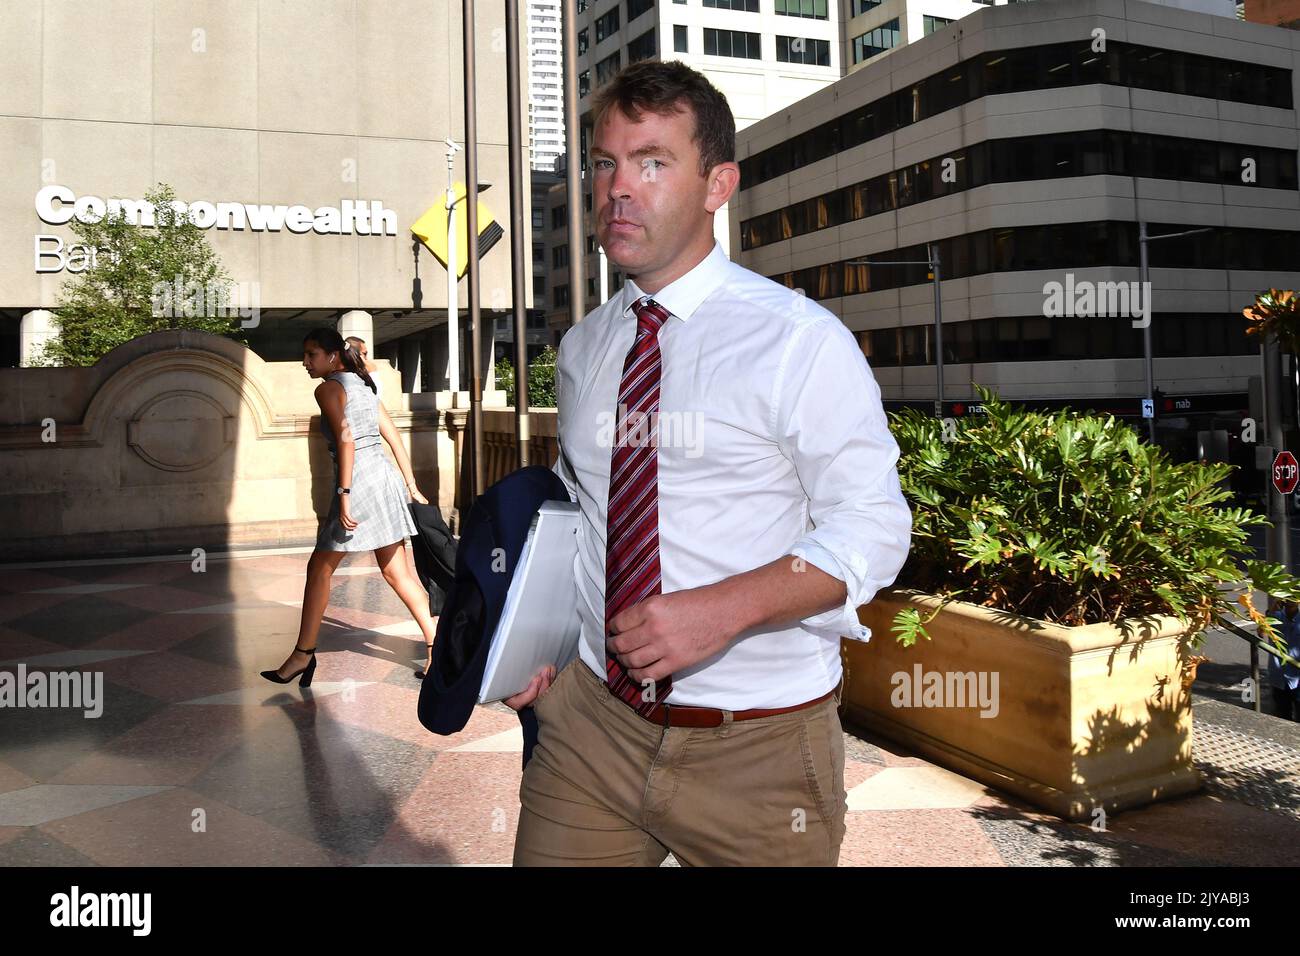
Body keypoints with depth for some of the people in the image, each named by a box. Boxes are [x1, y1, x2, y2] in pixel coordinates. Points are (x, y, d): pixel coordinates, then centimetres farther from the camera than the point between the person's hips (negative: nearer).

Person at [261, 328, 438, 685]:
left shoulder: (328, 388, -5)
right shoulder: (362, 384, 19)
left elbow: (345, 439, -18)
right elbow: (394, 437, 17)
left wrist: (344, 495, -21)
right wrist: (412, 487, 19)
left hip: (361, 480, -8)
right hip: (386, 478, 8)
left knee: (320, 568, 4)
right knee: (396, 572, 10)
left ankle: (303, 654, 11)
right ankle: (435, 644, 8)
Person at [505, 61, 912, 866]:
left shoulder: (801, 342, -10)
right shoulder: (583, 349, 7)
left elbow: (872, 528, -12)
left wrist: (724, 609, -25)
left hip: (758, 748, -4)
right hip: (592, 721, 4)